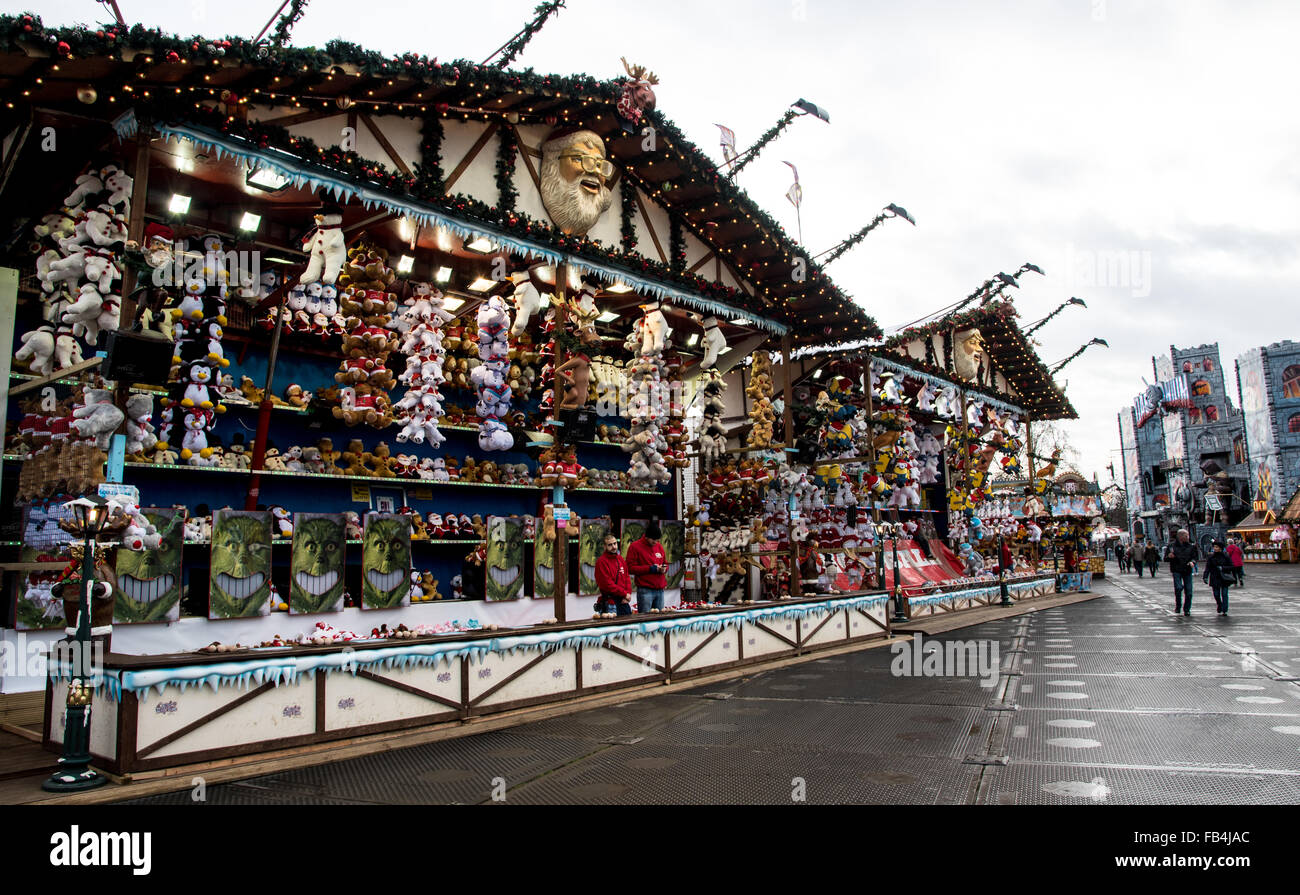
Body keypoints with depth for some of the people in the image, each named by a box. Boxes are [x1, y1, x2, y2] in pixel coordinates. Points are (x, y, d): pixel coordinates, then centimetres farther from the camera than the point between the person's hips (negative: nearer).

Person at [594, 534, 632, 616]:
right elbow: (607, 584, -15)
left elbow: (627, 578, 15)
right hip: (611, 603, -7)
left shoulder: (621, 559, 14)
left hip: (624, 601, 7)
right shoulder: (601, 561, -9)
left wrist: (628, 594, -2)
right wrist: (624, 594, -12)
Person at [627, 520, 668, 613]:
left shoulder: (659, 546, 15)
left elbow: (665, 563, 25)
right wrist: (650, 568, -14)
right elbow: (631, 568, -9)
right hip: (645, 590, -6)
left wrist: (663, 568, 0)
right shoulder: (635, 546, -4)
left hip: (660, 590, 6)